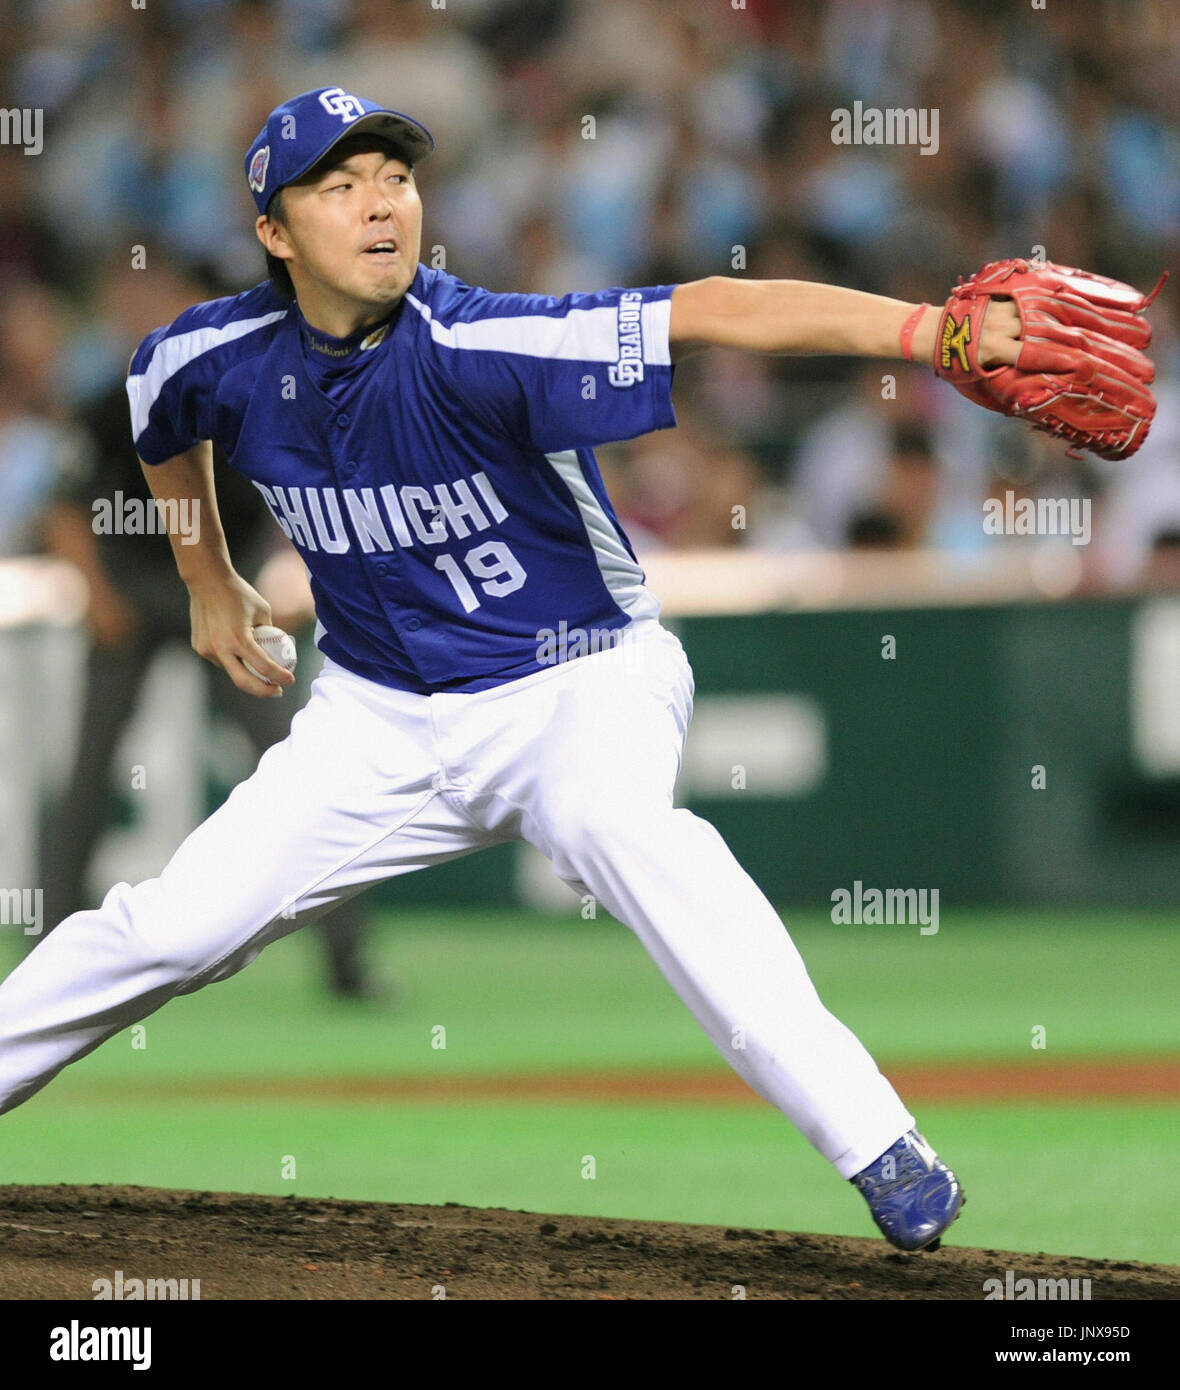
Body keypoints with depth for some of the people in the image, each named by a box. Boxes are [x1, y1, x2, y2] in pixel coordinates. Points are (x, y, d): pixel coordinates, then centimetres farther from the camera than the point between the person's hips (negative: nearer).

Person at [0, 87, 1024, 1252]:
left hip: (581, 685, -5)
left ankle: (873, 1145, -39)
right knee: (174, 928, -1)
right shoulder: (221, 358, -11)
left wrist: (930, 330, -50)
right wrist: (208, 583, 25)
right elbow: (160, 419, 17)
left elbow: (707, 313, -39)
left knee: (614, 820, -37)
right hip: (381, 719, 5)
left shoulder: (475, 350, -27)